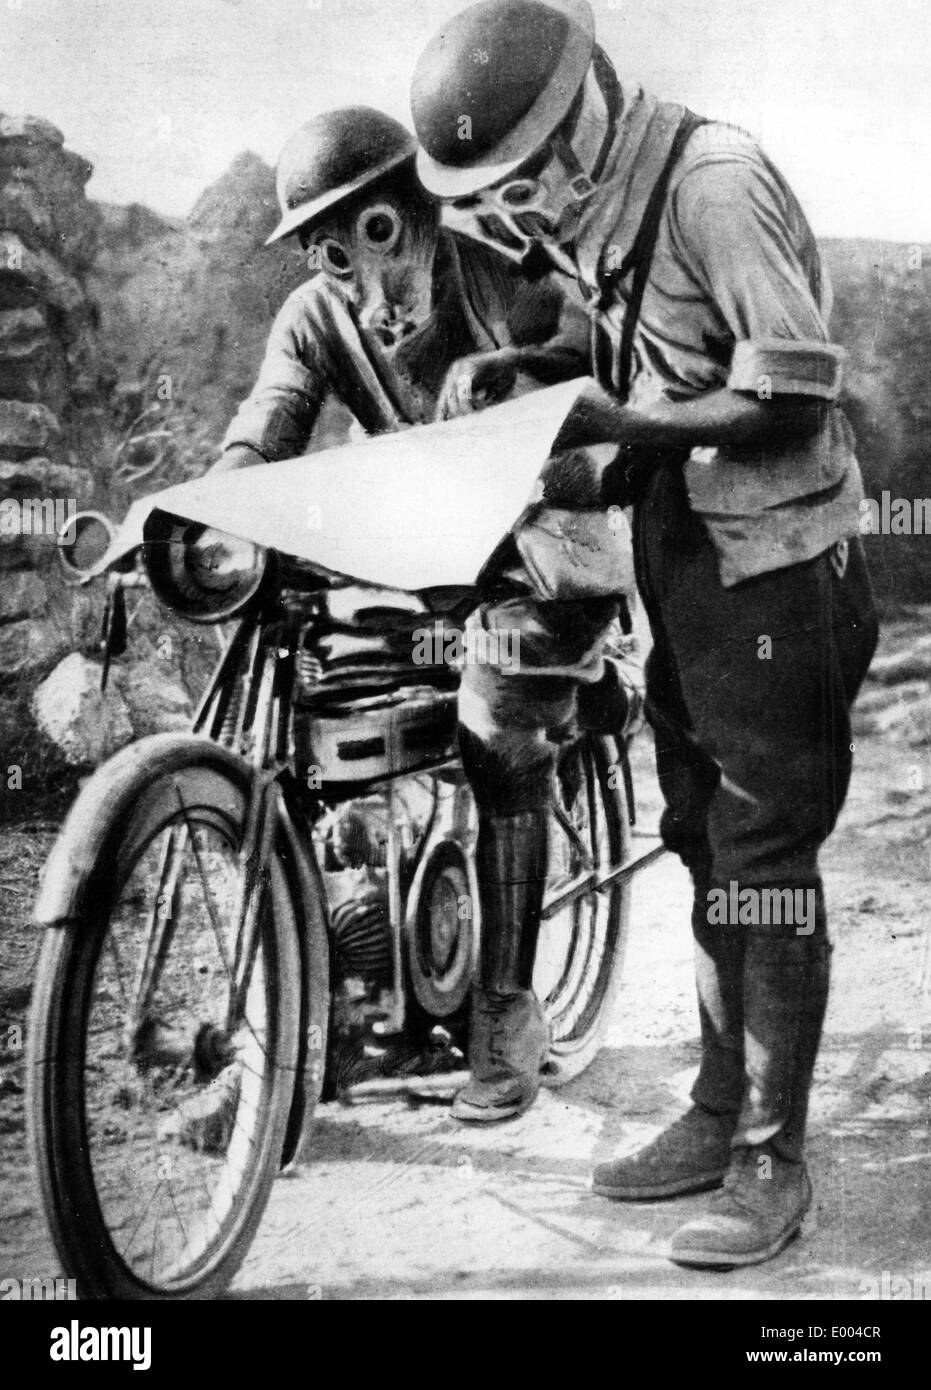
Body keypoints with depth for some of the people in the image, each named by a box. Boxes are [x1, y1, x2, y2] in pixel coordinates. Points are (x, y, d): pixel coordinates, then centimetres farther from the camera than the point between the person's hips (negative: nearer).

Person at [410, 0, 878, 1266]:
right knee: (710, 859, 14)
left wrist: (617, 426, -19)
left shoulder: (712, 183, -19)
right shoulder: (594, 206, 8)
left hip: (777, 573, -9)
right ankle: (721, 1115, 27)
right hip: (683, 568, 9)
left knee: (768, 873, -3)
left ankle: (774, 1163, 9)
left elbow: (794, 399, -22)